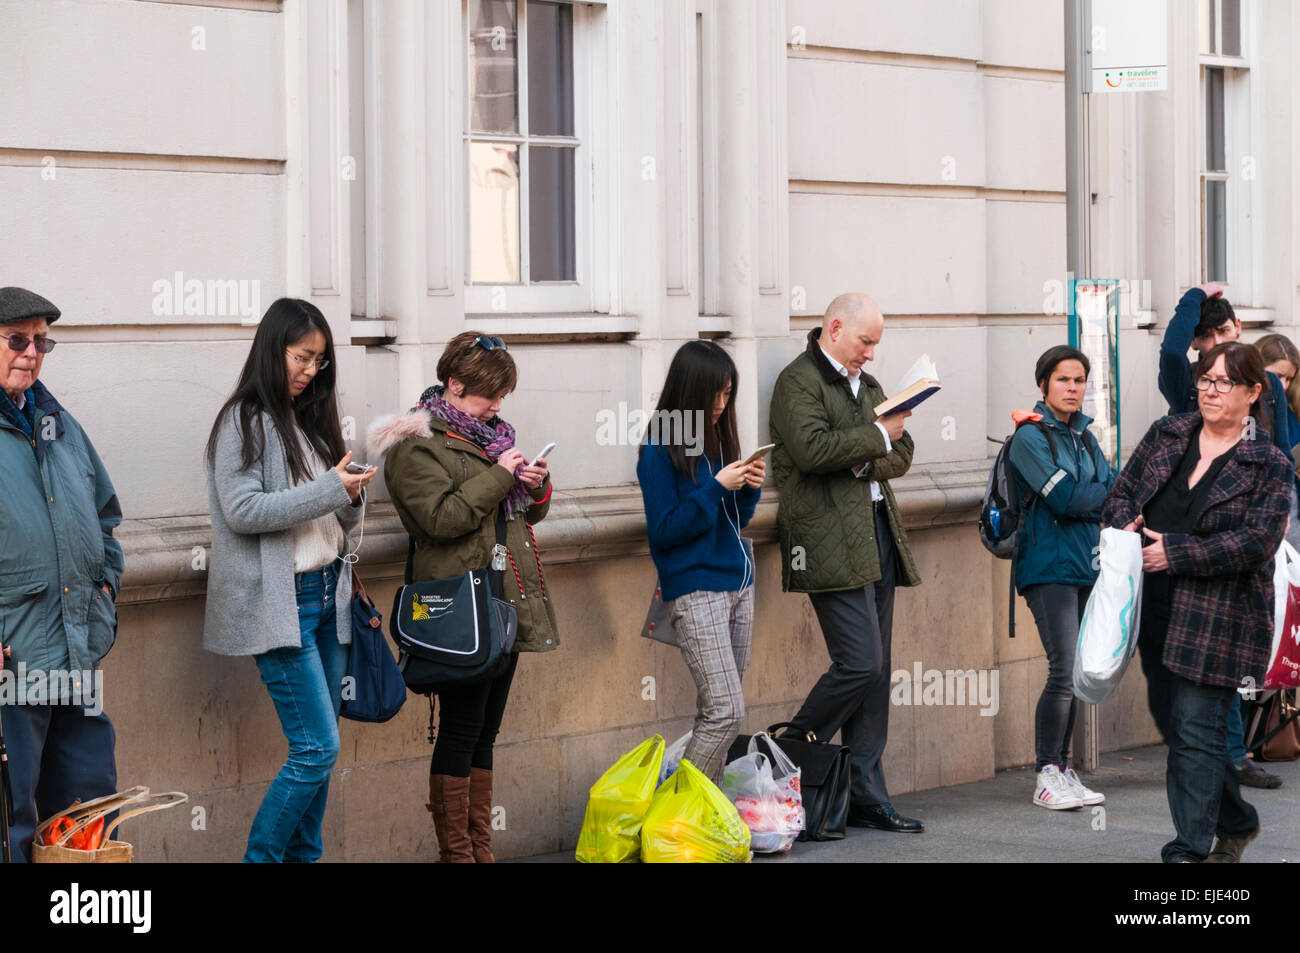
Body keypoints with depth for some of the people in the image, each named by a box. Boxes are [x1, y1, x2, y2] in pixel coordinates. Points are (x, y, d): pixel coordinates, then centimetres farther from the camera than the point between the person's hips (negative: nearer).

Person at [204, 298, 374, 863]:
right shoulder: (245, 422, -7)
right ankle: (260, 857, -1)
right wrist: (330, 489, -19)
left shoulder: (310, 419, 16)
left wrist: (352, 498, -2)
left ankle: (304, 857, 15)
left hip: (327, 595, 8)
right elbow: (243, 510, -18)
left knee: (317, 749, 8)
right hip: (281, 602, -8)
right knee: (317, 748, -11)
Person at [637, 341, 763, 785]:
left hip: (737, 581, 7)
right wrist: (717, 487, -17)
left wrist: (749, 487, -3)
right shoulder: (660, 451, -10)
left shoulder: (718, 439, 11)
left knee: (718, 713, 6)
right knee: (726, 712, -14)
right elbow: (663, 530, -13)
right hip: (695, 590, -7)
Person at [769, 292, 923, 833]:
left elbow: (901, 455, 17)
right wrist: (876, 437, -11)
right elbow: (811, 448, -21)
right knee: (860, 663, -14)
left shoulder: (867, 384, 21)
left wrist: (865, 462, -3)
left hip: (877, 534, 9)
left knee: (875, 670, 7)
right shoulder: (798, 381, -5)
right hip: (831, 541, -8)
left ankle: (866, 797, 11)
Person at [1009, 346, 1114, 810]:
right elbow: (1065, 498, -14)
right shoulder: (1030, 436, -6)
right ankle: (1046, 776, -7)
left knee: (1076, 673, 6)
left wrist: (1084, 502, -10)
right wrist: (1105, 496, 0)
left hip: (1086, 565, 7)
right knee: (1065, 671, -14)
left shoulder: (1084, 436, 17)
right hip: (1048, 567, -7)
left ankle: (1062, 769, 13)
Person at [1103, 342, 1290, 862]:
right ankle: (1237, 822, 32)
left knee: (1196, 730, -8)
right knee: (1180, 726, 13)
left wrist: (1177, 553, -18)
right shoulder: (1167, 434, 11)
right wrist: (1125, 524, -8)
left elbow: (1257, 541, -14)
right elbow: (1122, 491, 15)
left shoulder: (1269, 465, -5)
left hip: (1217, 618, -6)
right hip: (1155, 608, 6)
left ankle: (1190, 849, -4)